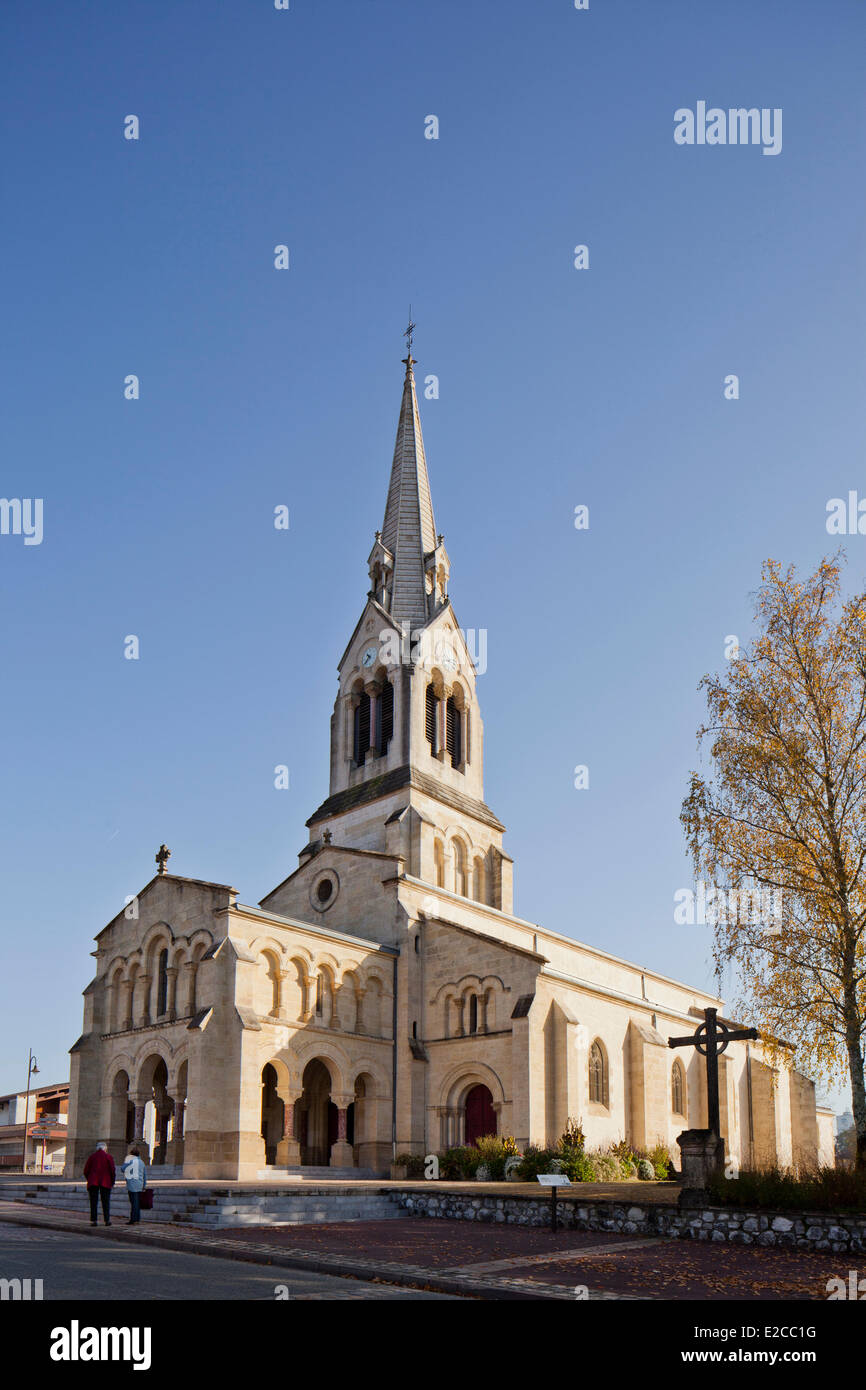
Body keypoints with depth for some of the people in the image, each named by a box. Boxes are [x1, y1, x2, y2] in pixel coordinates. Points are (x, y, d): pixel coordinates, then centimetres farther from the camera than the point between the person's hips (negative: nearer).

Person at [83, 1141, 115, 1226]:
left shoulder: (92, 1156, 6)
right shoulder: (108, 1156, 2)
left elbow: (86, 1170, 6)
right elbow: (112, 1170, -4)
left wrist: (89, 1180, 18)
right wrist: (112, 1182, 6)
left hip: (93, 1183, 1)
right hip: (105, 1183, -1)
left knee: (93, 1202, 3)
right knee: (106, 1202, 5)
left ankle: (93, 1220, -4)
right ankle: (107, 1220, 1)